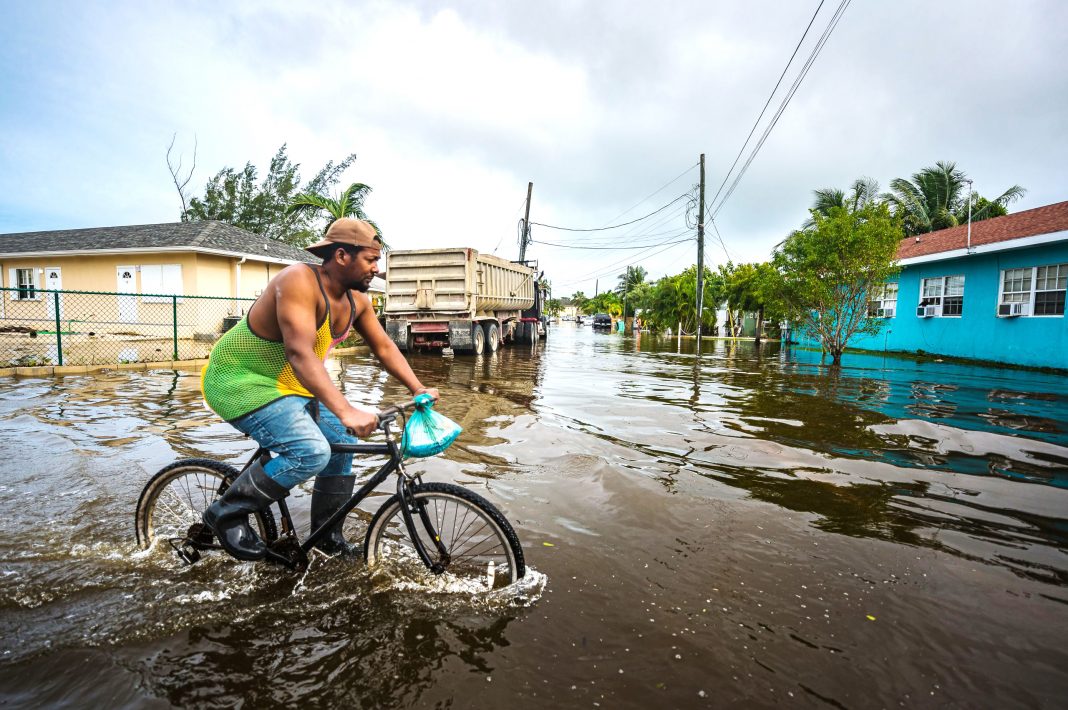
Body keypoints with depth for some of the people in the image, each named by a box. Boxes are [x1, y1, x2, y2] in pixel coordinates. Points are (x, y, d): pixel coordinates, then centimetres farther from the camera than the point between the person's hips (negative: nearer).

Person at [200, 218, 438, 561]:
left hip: (289, 384, 9)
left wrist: (418, 389, -9)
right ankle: (226, 513, -2)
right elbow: (300, 353, -39)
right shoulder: (299, 281, -28)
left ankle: (327, 535, 22)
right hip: (239, 381, -9)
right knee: (311, 452, -25)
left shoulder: (356, 299, -2)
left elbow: (384, 347, 2)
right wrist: (346, 411, -48)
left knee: (342, 443, 5)